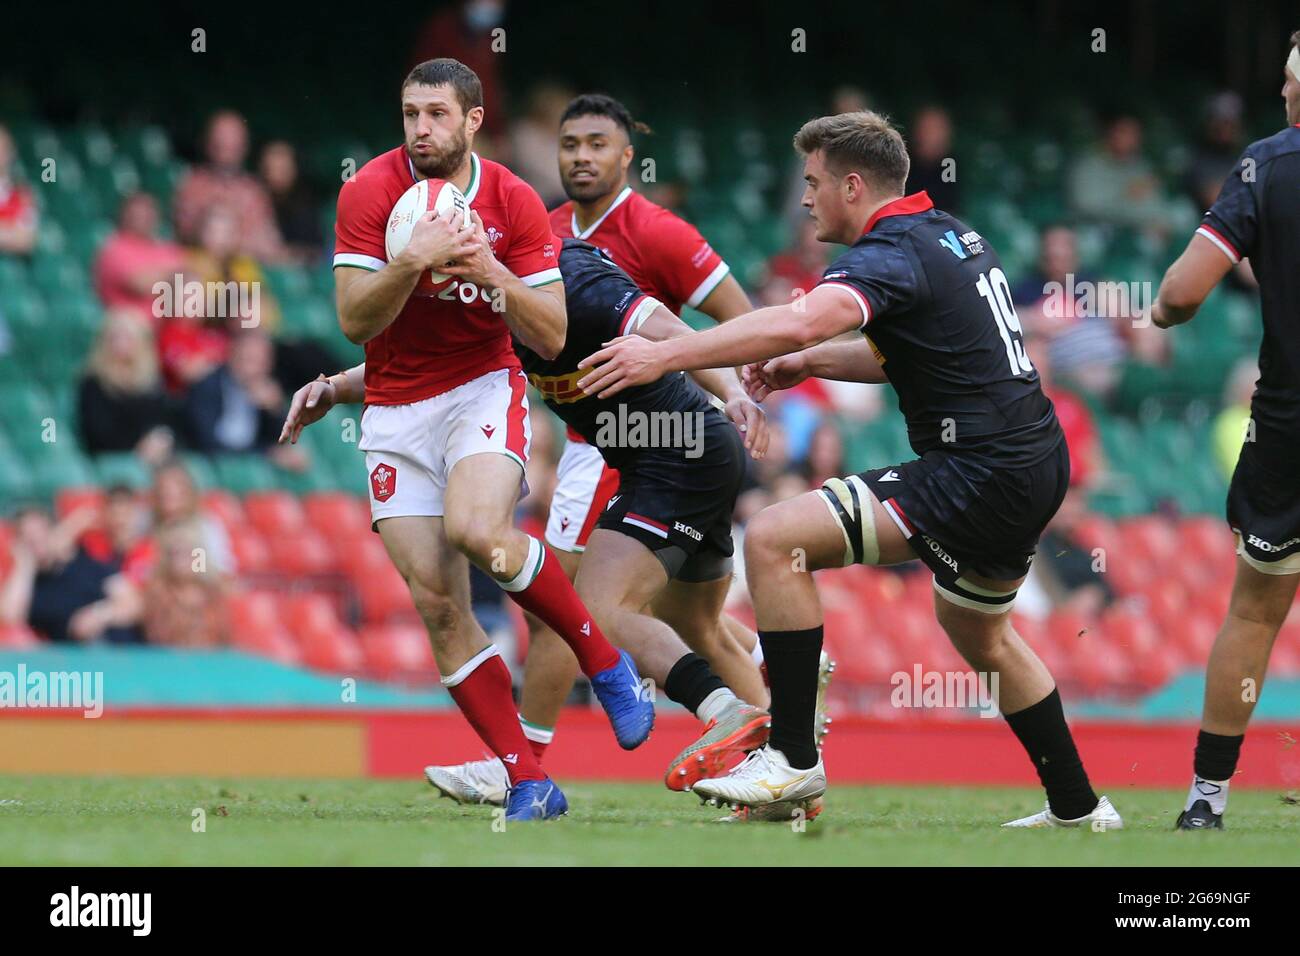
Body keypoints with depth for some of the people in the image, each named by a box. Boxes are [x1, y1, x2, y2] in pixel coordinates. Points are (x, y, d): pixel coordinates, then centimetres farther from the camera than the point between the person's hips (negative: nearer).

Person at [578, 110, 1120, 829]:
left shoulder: (891, 253, -15)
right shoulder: (951, 236, 15)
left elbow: (800, 321, -34)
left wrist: (664, 354, -33)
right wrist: (811, 363, 16)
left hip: (979, 472, -10)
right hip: (1037, 465, 10)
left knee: (773, 539, -14)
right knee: (978, 633, 33)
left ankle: (794, 759, -10)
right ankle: (1078, 808, 38)